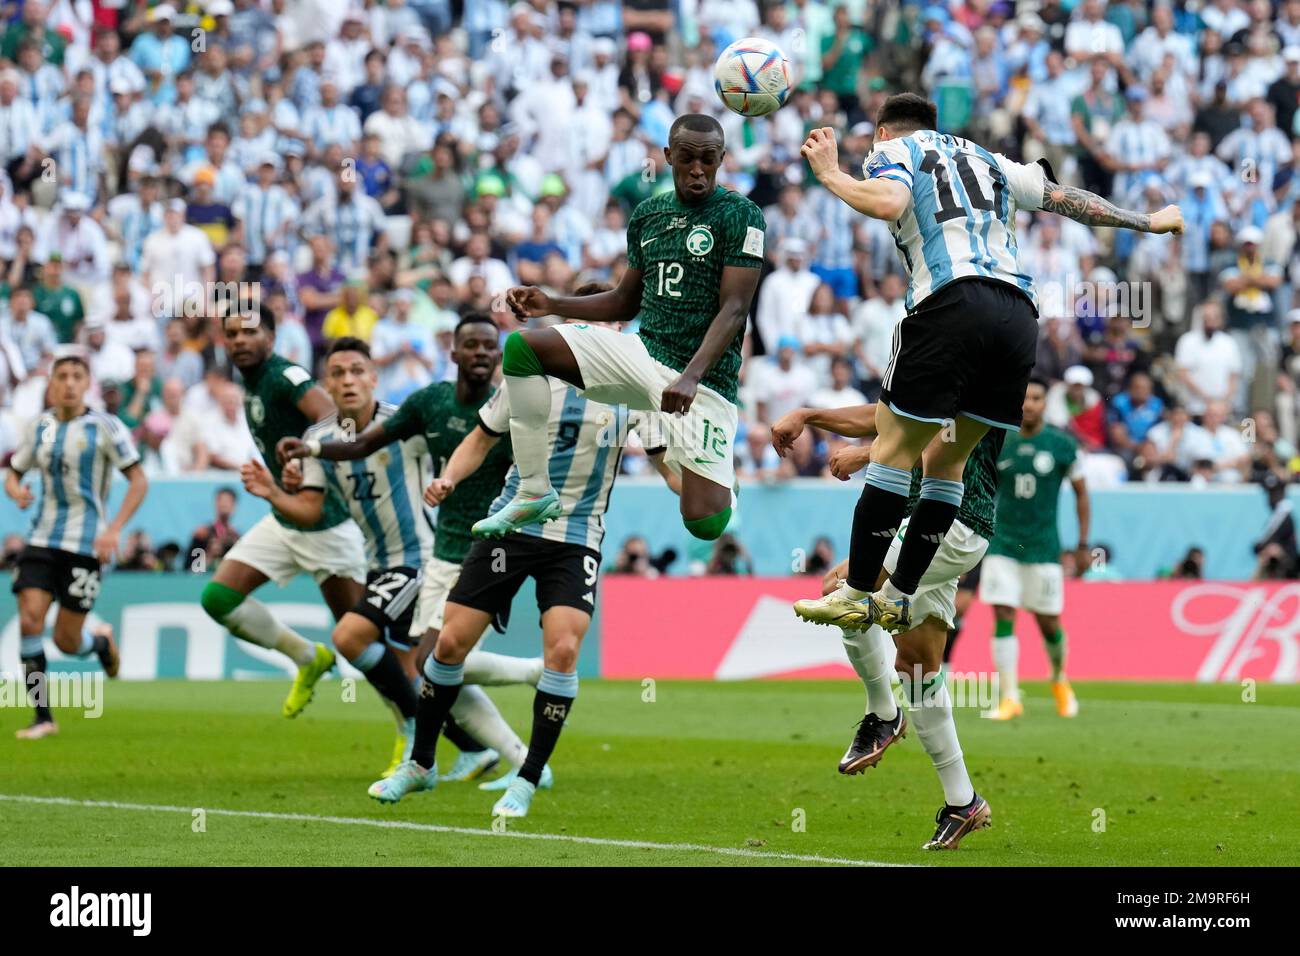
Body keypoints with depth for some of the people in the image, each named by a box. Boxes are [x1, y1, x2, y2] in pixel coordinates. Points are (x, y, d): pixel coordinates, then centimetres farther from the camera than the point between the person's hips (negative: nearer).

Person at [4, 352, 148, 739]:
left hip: (86, 543, -3)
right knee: (29, 621, -14)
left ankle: (101, 641, 36)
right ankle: (43, 718, -6)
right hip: (42, 539, 3)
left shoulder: (105, 427, -6)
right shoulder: (39, 426, 6)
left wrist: (114, 529, -16)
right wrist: (15, 489, -10)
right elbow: (13, 472, 16)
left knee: (66, 641, -2)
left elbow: (139, 480, -5)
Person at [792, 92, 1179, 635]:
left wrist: (830, 175, 4)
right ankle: (899, 599, 15)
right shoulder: (988, 161, 31)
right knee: (947, 459, 14)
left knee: (894, 447, 0)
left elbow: (889, 203, -9)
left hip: (951, 303, -6)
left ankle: (856, 594, -1)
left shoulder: (893, 151, 14)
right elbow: (1069, 199, 35)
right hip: (1019, 312, 6)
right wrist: (1148, 222, 46)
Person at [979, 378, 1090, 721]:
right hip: (1002, 545, 1)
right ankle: (1009, 698, -6)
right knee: (1003, 618, -9)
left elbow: (1081, 494, 6)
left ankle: (1059, 680, 32)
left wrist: (1083, 545, 4)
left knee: (1047, 622, 4)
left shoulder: (1062, 445, -2)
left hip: (1043, 547, -1)